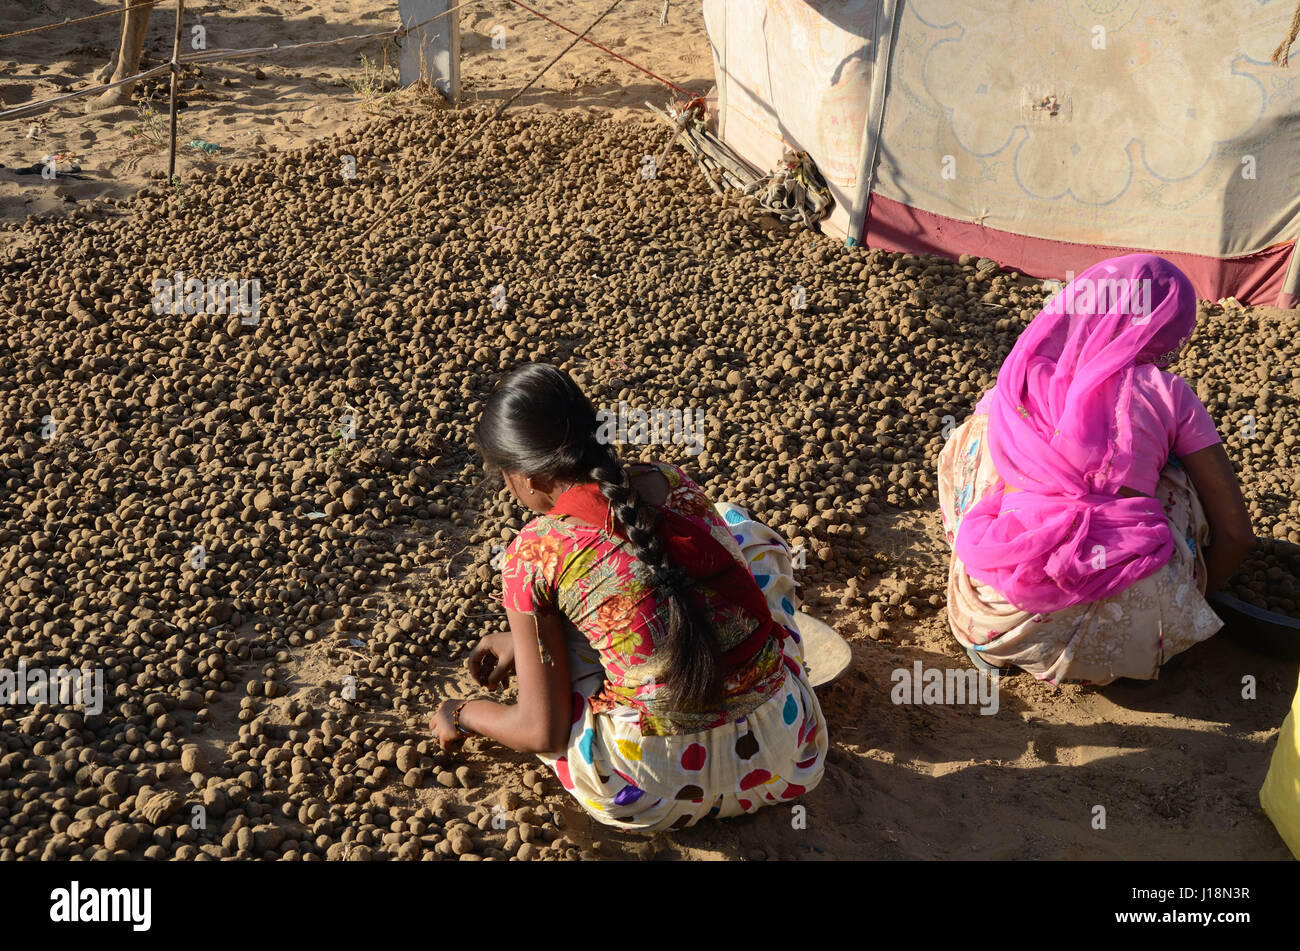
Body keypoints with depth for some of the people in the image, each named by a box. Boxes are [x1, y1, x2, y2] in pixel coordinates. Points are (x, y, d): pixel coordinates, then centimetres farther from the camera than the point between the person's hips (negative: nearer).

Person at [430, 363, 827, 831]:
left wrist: (461, 715, 17)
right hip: (783, 746, 4)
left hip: (659, 779, -4)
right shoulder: (672, 483, 3)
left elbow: (543, 733, -4)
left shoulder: (533, 555, -11)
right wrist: (525, 637, 35)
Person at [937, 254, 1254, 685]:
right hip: (1134, 634, -1)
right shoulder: (1166, 394, 8)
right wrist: (1194, 596, 29)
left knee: (969, 440, 24)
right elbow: (1235, 533, 9)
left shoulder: (1012, 390, 14)